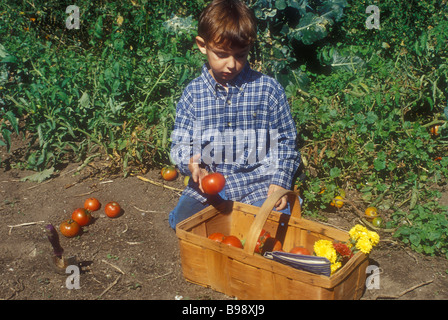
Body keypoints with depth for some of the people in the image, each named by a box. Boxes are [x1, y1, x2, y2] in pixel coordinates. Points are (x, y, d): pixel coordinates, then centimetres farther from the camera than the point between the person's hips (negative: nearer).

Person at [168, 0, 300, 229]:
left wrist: (280, 180, -5)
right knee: (181, 221, -14)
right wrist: (191, 162, -19)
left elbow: (285, 141, 5)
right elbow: (180, 143, 3)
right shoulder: (193, 92, 1)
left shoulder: (268, 89, -1)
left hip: (258, 182, -1)